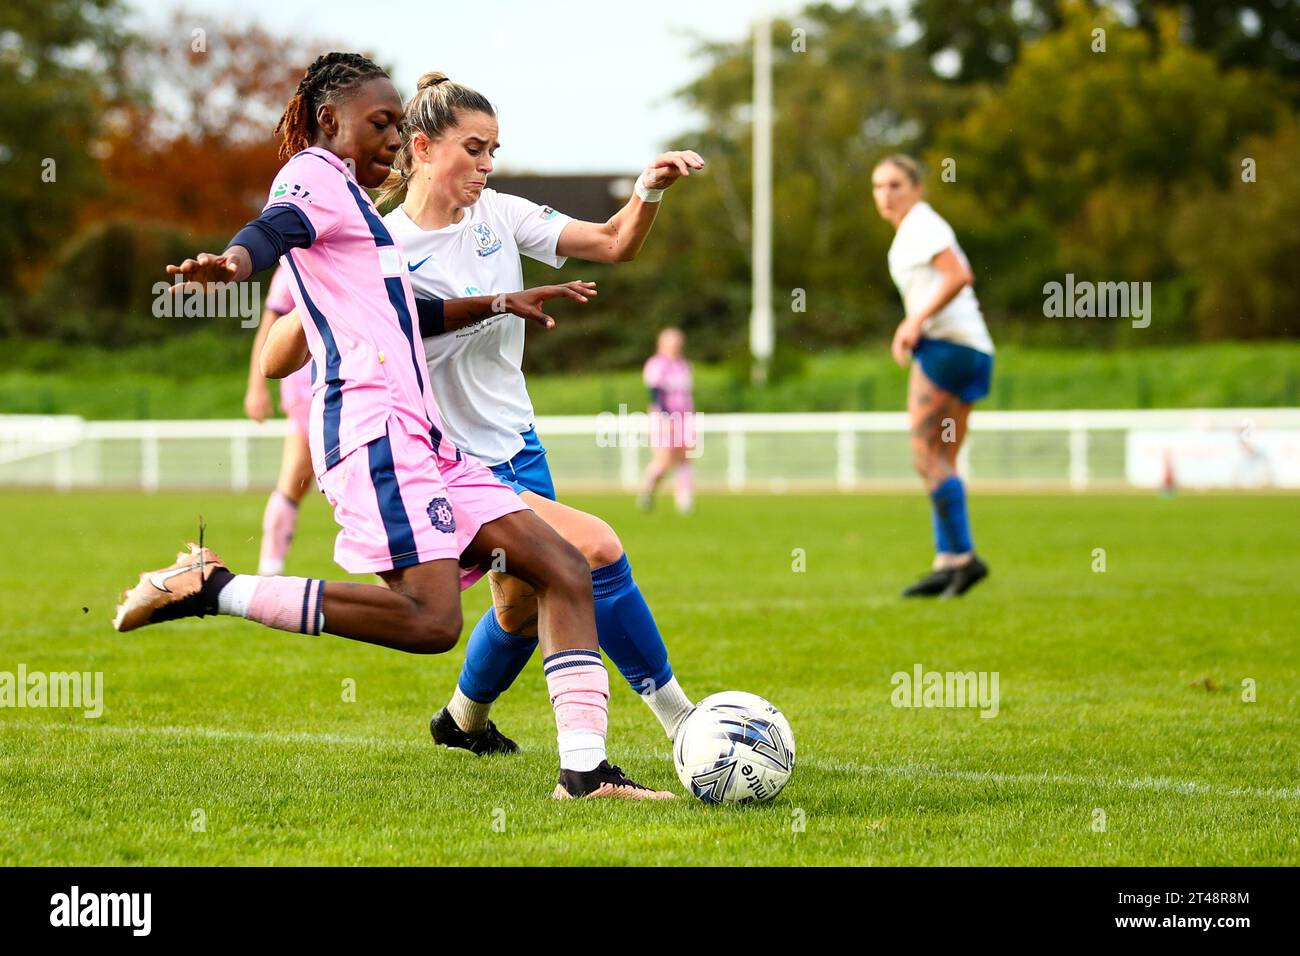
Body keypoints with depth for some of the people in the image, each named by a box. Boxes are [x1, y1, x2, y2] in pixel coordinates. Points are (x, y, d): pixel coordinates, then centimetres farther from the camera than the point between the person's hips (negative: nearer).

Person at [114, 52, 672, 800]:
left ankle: (583, 771, -2)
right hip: (374, 426, -10)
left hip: (422, 438, 10)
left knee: (564, 571, 4)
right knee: (430, 619, -24)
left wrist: (498, 305, 51)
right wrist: (234, 262, -47)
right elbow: (274, 227, -24)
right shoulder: (316, 175, 0)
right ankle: (212, 590, -16)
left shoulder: (349, 195, 29)